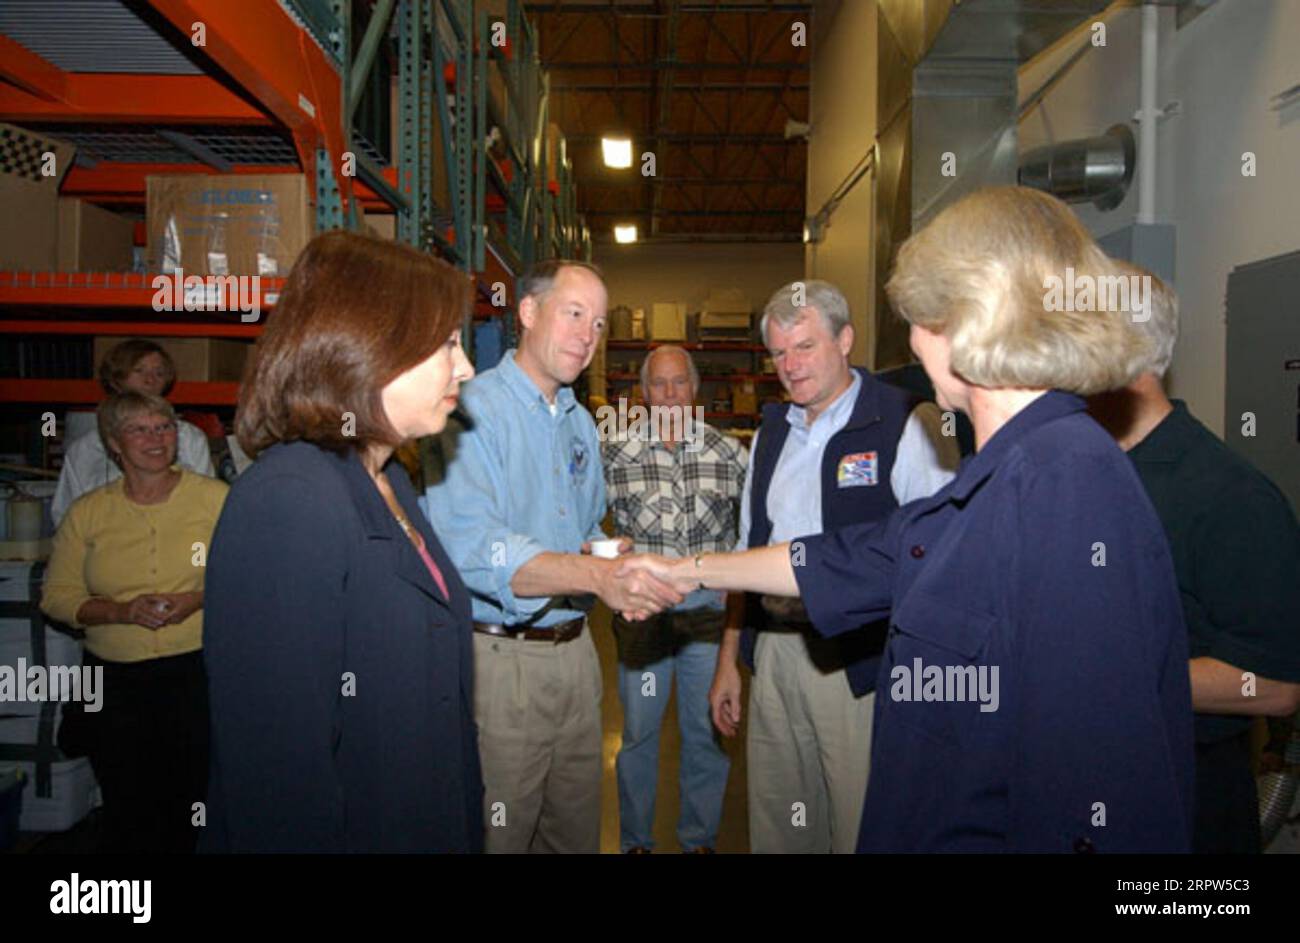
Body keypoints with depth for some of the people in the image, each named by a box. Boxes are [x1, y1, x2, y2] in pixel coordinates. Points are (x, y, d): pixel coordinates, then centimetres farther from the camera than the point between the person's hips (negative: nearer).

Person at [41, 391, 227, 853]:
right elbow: (57, 596, 5)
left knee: (193, 806, 5)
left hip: (198, 671, -2)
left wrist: (198, 600, -17)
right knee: (127, 812, 13)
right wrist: (123, 611, -11)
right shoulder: (86, 512, 4)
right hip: (114, 680, 3)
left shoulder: (215, 497, -4)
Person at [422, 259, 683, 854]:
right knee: (498, 835, 7)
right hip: (499, 656, -7)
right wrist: (594, 574, -38)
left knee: (578, 829, 19)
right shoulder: (472, 412, -14)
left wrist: (607, 556, -2)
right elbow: (470, 548, -27)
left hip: (575, 651, 7)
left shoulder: (581, 424, 13)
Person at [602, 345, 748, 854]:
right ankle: (635, 840, 32)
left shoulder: (728, 450, 1)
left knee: (707, 732, 13)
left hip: (709, 607, 1)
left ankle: (701, 839, 32)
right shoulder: (616, 450, -2)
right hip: (641, 608, -1)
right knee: (639, 733, 12)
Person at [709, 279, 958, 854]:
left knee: (865, 828, 4)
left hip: (860, 661, -6)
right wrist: (728, 661, 16)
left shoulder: (910, 425, -9)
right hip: (772, 653, 6)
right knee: (775, 824, 17)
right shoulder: (772, 432, 12)